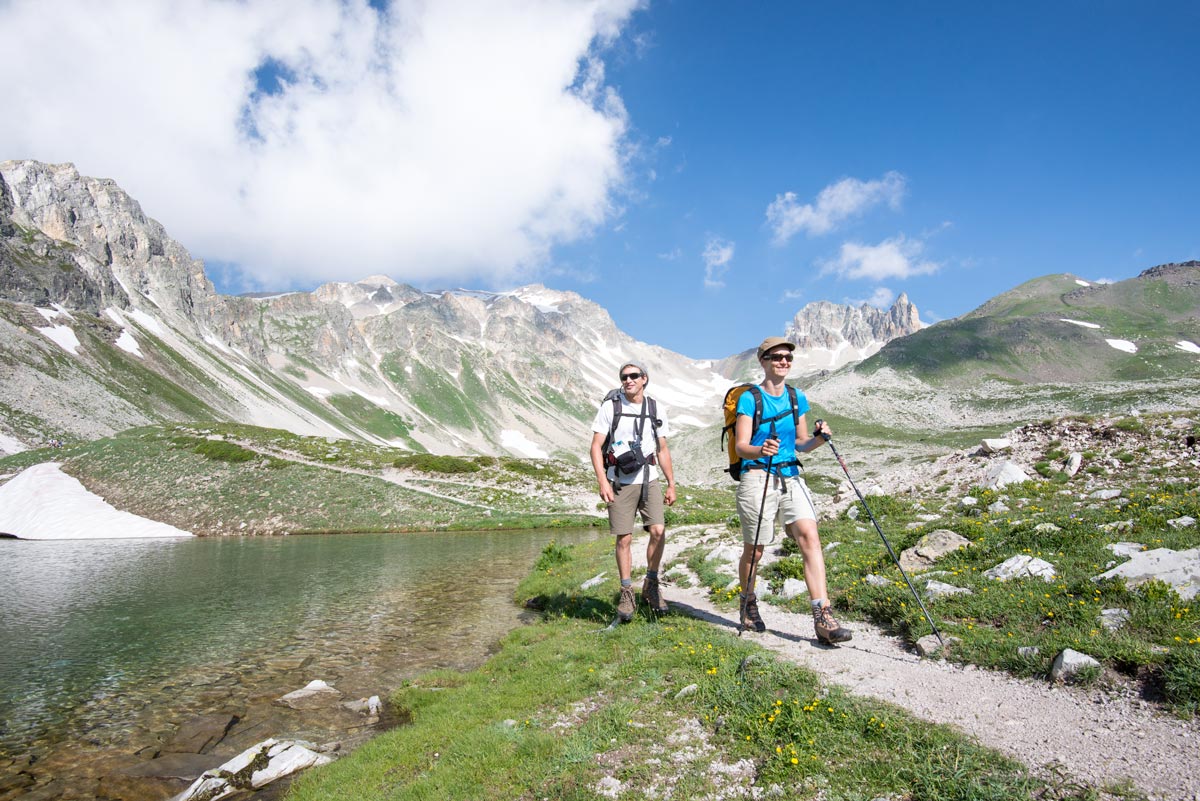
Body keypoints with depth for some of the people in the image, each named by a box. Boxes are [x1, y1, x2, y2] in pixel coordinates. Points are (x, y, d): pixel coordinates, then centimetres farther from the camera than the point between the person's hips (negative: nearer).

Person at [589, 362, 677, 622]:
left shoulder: (656, 410, 8)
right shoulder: (610, 407, -2)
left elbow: (662, 450, 15)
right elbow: (596, 447, -4)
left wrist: (671, 484, 11)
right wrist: (602, 481, -14)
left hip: (649, 480, 2)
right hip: (619, 483, -2)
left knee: (658, 531, -10)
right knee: (624, 538, 0)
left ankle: (651, 585, 11)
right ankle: (627, 594, 14)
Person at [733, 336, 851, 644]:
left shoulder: (797, 397, 11)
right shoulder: (749, 399, -5)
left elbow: (801, 444, 15)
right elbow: (741, 446, -11)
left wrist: (818, 438, -6)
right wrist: (760, 450, -32)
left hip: (792, 477, 4)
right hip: (758, 478, -4)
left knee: (809, 536, -14)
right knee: (754, 550, 5)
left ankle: (823, 618, -13)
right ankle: (748, 605, 30)